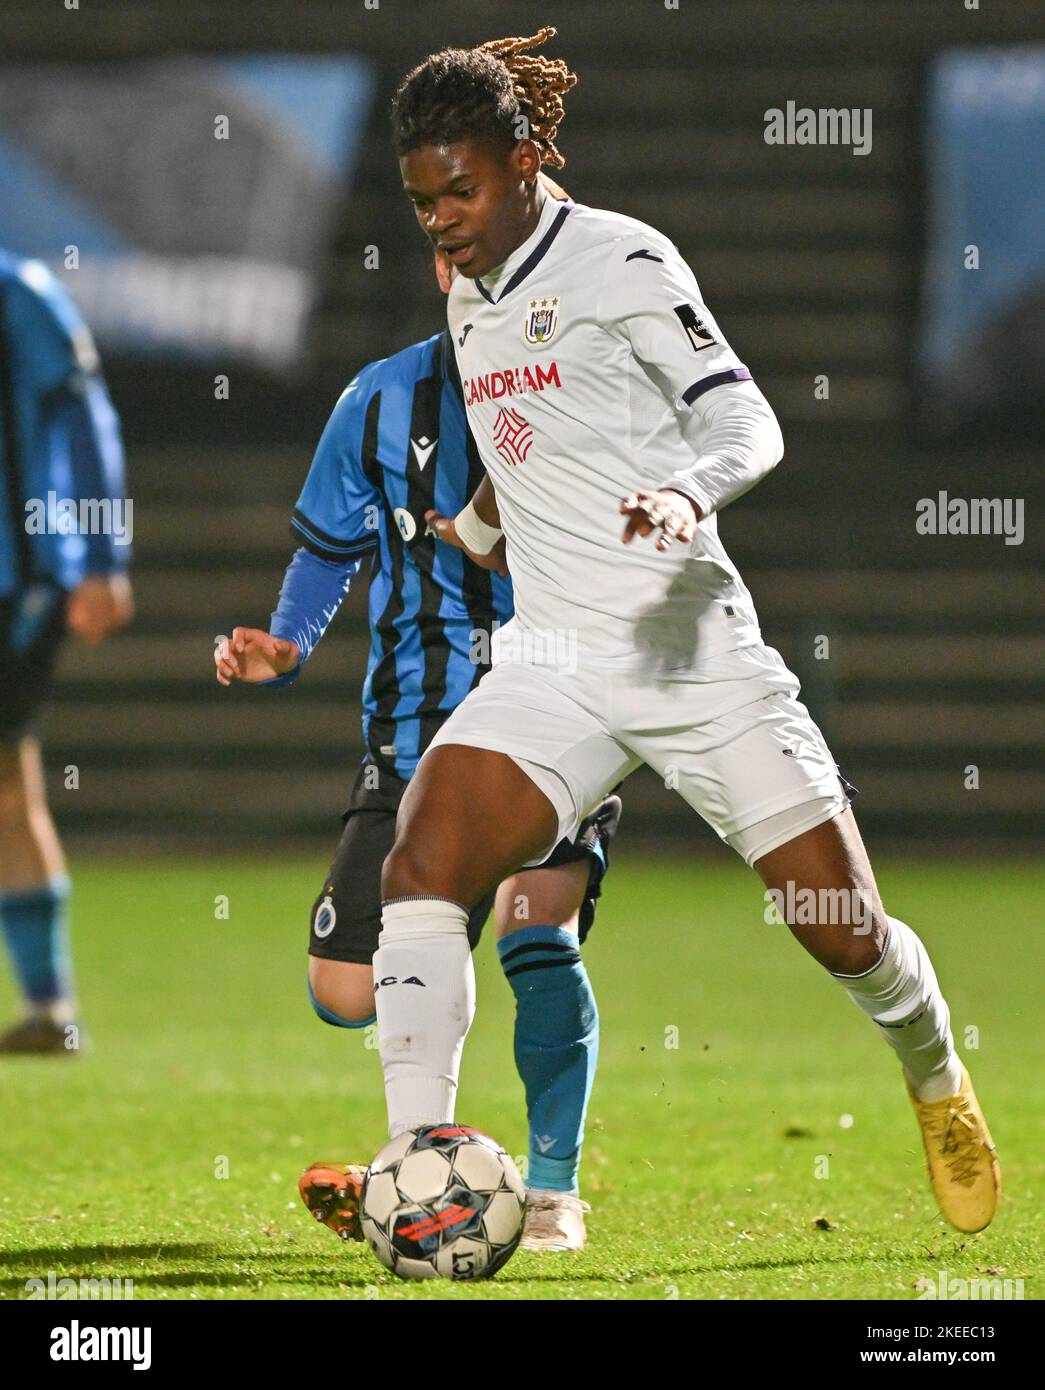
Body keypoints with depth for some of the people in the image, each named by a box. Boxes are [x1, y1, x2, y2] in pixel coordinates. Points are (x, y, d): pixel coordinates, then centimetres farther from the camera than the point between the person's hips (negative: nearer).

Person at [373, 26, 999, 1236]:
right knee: (418, 868, -21)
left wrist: (688, 494, -33)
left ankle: (937, 1082, 33)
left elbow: (747, 422, -15)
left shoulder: (620, 261, -7)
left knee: (845, 934, 1)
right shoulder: (469, 299, 13)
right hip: (550, 664, 5)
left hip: (691, 648, -5)